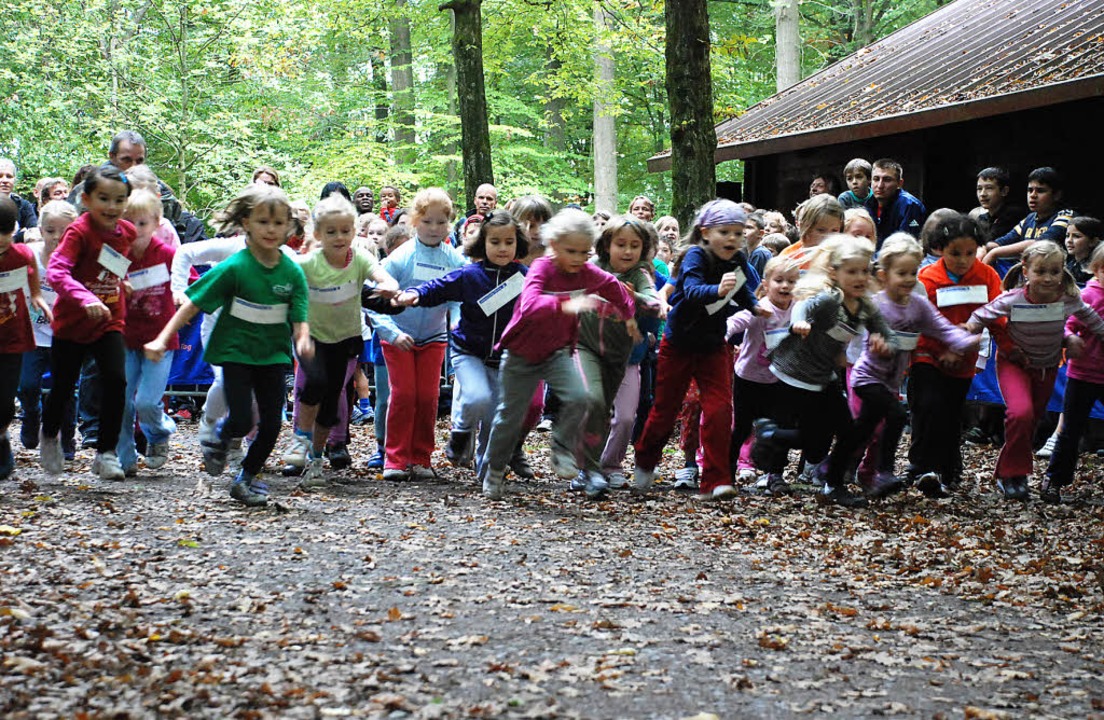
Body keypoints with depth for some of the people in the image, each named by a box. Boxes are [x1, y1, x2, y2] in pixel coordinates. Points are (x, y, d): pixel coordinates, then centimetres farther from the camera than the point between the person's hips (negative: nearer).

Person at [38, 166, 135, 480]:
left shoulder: (127, 231, -1)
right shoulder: (78, 232, -20)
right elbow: (55, 272, -33)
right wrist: (85, 299, -45)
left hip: (109, 323, 4)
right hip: (71, 323, -4)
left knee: (116, 381, -13)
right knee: (63, 387, 7)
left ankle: (106, 452, -1)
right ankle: (49, 435, 39)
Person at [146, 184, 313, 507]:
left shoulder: (292, 272, -3)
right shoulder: (234, 267, -12)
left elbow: (299, 319, -4)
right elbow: (193, 304, -10)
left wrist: (303, 340, -27)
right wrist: (162, 339, -16)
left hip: (273, 355, 3)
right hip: (236, 351, -3)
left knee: (271, 424, 0)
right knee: (242, 422, -12)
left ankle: (246, 478, 23)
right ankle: (221, 435, 25)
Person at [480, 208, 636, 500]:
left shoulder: (587, 274, -9)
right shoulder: (541, 268, -24)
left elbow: (613, 286, 13)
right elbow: (529, 304, -45)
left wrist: (626, 312, 9)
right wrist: (565, 304, -59)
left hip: (557, 352, 3)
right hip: (521, 354, -3)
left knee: (578, 397, -23)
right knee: (510, 414, 7)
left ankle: (562, 451, 0)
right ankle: (494, 471, 29)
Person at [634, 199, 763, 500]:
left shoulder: (738, 262, -4)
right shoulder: (695, 257, -21)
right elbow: (692, 291, -42)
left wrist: (755, 306, 4)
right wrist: (717, 290, -59)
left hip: (714, 347, 4)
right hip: (679, 345, -4)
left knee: (719, 410, -11)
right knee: (665, 409, 10)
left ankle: (715, 481, -8)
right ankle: (644, 462, 36)